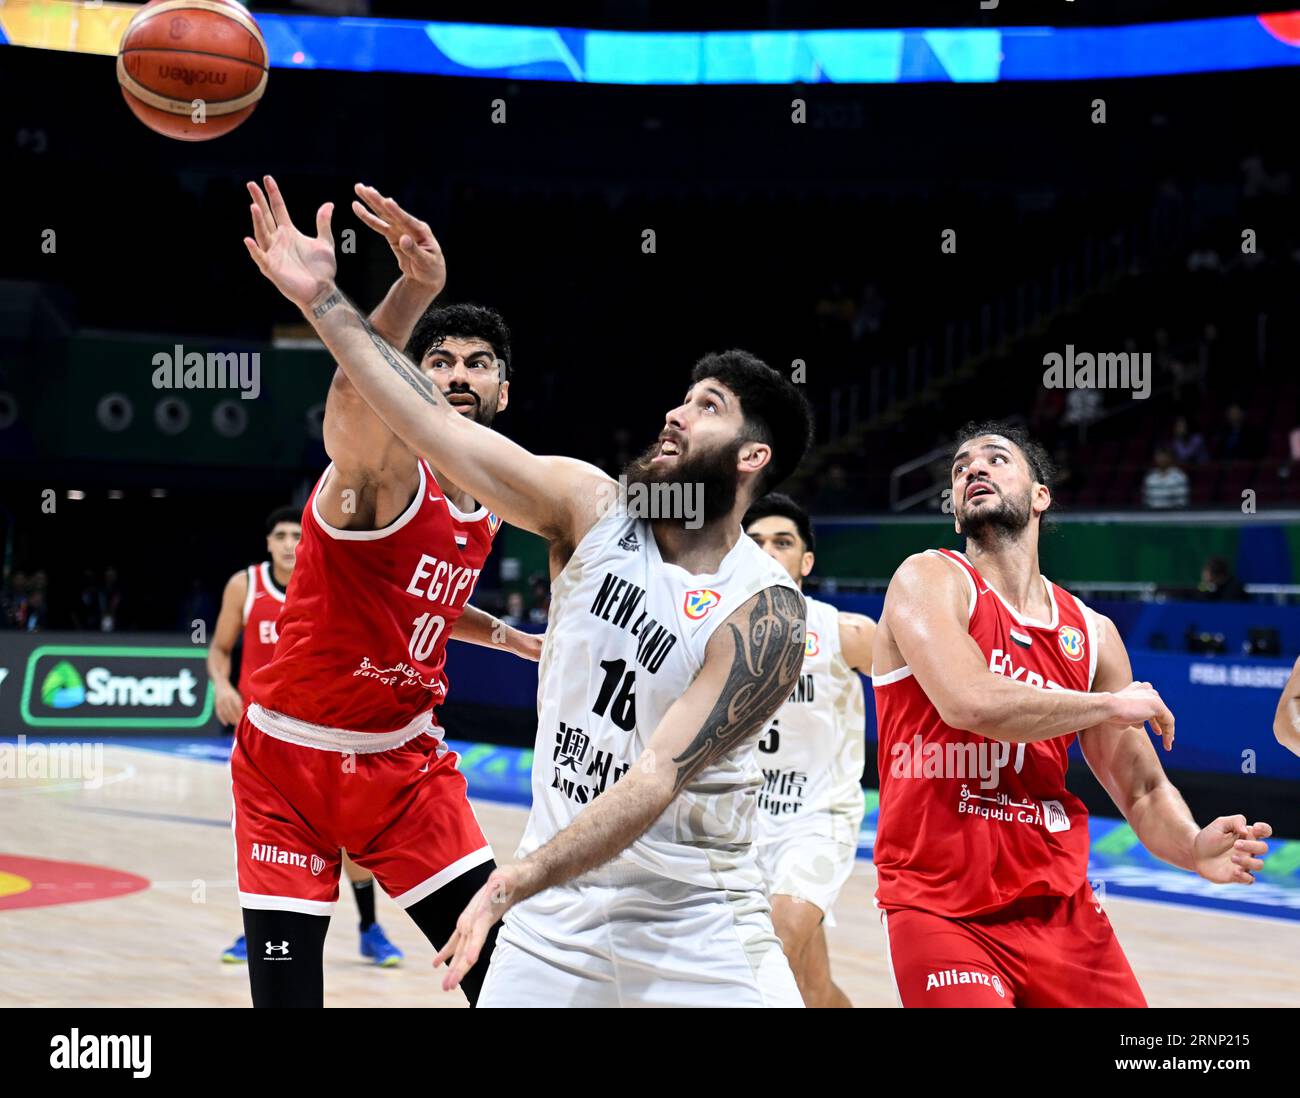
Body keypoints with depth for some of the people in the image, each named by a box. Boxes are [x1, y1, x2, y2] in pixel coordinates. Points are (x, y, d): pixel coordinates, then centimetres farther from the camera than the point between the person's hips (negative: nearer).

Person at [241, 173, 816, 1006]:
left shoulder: (764, 616, -17)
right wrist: (323, 299, -14)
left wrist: (515, 883, -31)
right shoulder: (593, 509, -3)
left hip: (696, 933, -3)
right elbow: (440, 428, -8)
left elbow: (656, 780, -23)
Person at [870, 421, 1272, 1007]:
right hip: (940, 910, -5)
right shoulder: (930, 580, -6)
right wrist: (1111, 705, -12)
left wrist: (1194, 848, -12)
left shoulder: (1092, 634, 9)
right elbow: (970, 702, -25)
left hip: (1061, 909, 5)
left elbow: (1142, 791, 11)